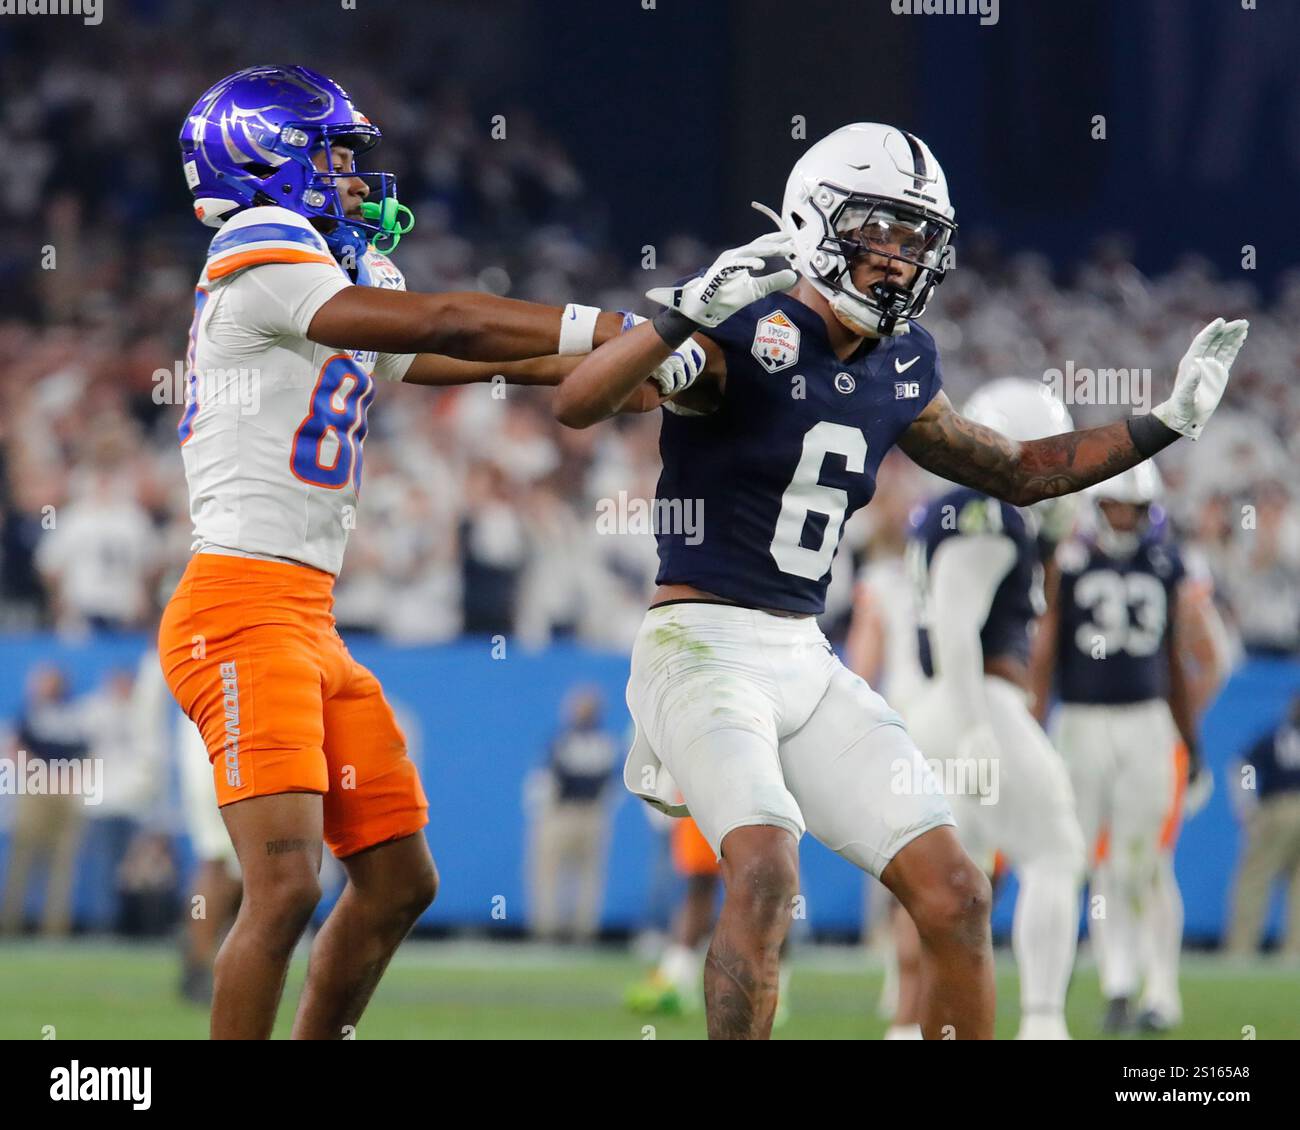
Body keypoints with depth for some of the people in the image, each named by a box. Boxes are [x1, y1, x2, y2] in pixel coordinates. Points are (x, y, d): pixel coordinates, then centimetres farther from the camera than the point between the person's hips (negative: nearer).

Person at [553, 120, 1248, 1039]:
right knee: (767, 870, -29)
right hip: (703, 644, -7)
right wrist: (690, 313, -38)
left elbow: (1019, 473, 26)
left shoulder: (897, 371, 10)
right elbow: (577, 406, -26)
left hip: (805, 658, 7)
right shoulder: (746, 334, -12)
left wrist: (1170, 421, 21)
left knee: (956, 895, 0)